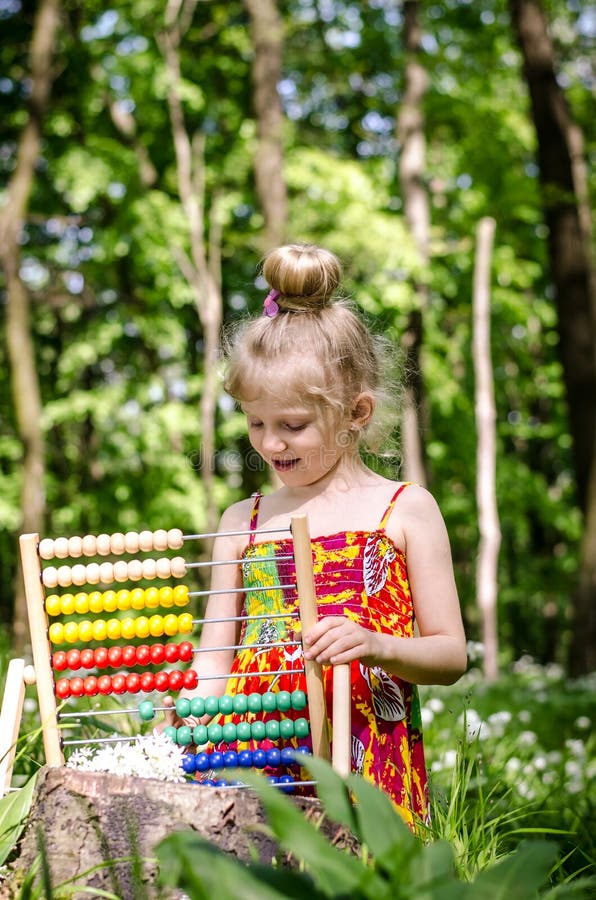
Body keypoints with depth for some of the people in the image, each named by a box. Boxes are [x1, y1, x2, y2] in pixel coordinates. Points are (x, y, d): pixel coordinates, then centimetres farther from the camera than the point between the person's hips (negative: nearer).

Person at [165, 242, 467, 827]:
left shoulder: (405, 510, 6)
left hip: (366, 771, -2)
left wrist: (378, 645, -13)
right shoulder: (243, 521, 15)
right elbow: (214, 662, 14)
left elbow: (452, 655, 6)